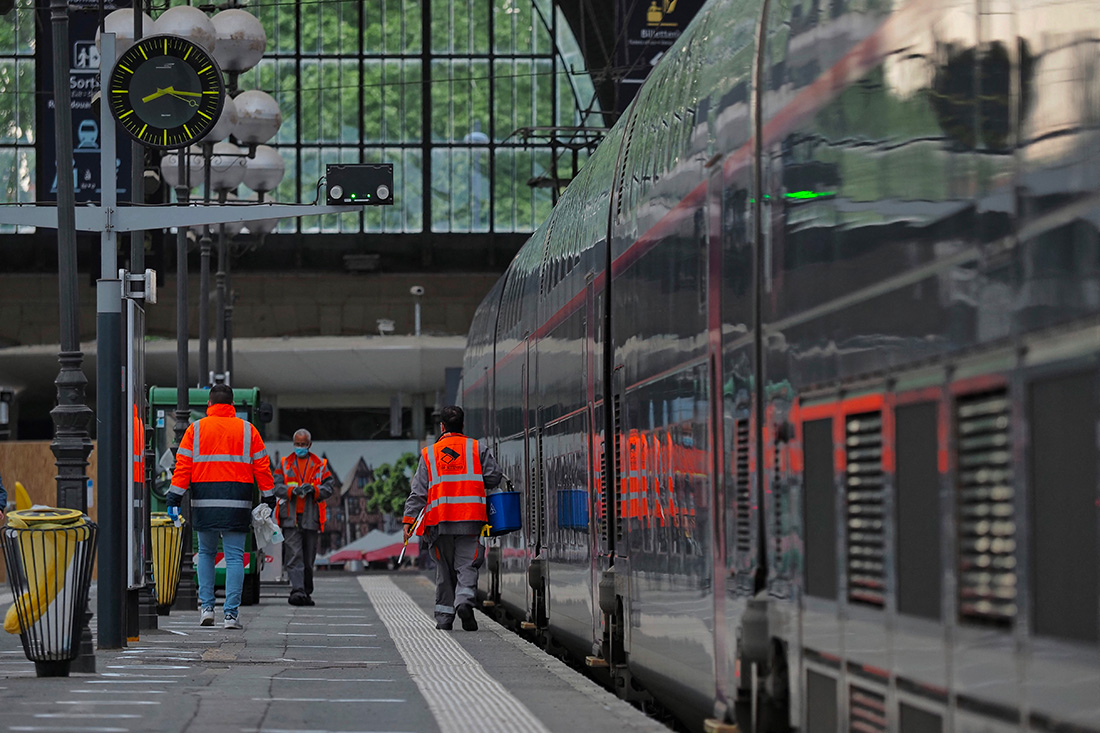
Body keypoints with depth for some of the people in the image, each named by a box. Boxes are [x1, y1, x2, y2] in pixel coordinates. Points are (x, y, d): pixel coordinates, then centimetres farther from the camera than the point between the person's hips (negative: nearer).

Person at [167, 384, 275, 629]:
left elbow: (183, 466, 0)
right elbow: (262, 467, 6)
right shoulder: (247, 430, 6)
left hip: (204, 502, 1)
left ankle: (206, 607, 9)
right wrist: (269, 499, 11)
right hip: (237, 504, -1)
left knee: (205, 553, 17)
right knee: (234, 557, 1)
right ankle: (231, 613, -4)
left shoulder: (196, 429, 5)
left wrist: (174, 499, 0)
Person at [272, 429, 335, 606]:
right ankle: (297, 591, -21)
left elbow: (329, 487, 4)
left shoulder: (320, 465, 11)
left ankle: (306, 593, 17)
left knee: (308, 558, 7)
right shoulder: (284, 464, 11)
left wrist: (313, 489, -15)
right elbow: (276, 487, 2)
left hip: (310, 517, 1)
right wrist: (292, 490, -17)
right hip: (290, 517, -1)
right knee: (294, 556, -13)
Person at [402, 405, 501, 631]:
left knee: (444, 569, 10)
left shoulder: (429, 454, 6)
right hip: (470, 519, -1)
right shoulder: (477, 449, 5)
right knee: (467, 565, 0)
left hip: (440, 520, 1)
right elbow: (493, 478, 1)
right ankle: (465, 600, -25)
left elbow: (418, 491, 2)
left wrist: (409, 519, 0)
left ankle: (444, 615, 10)